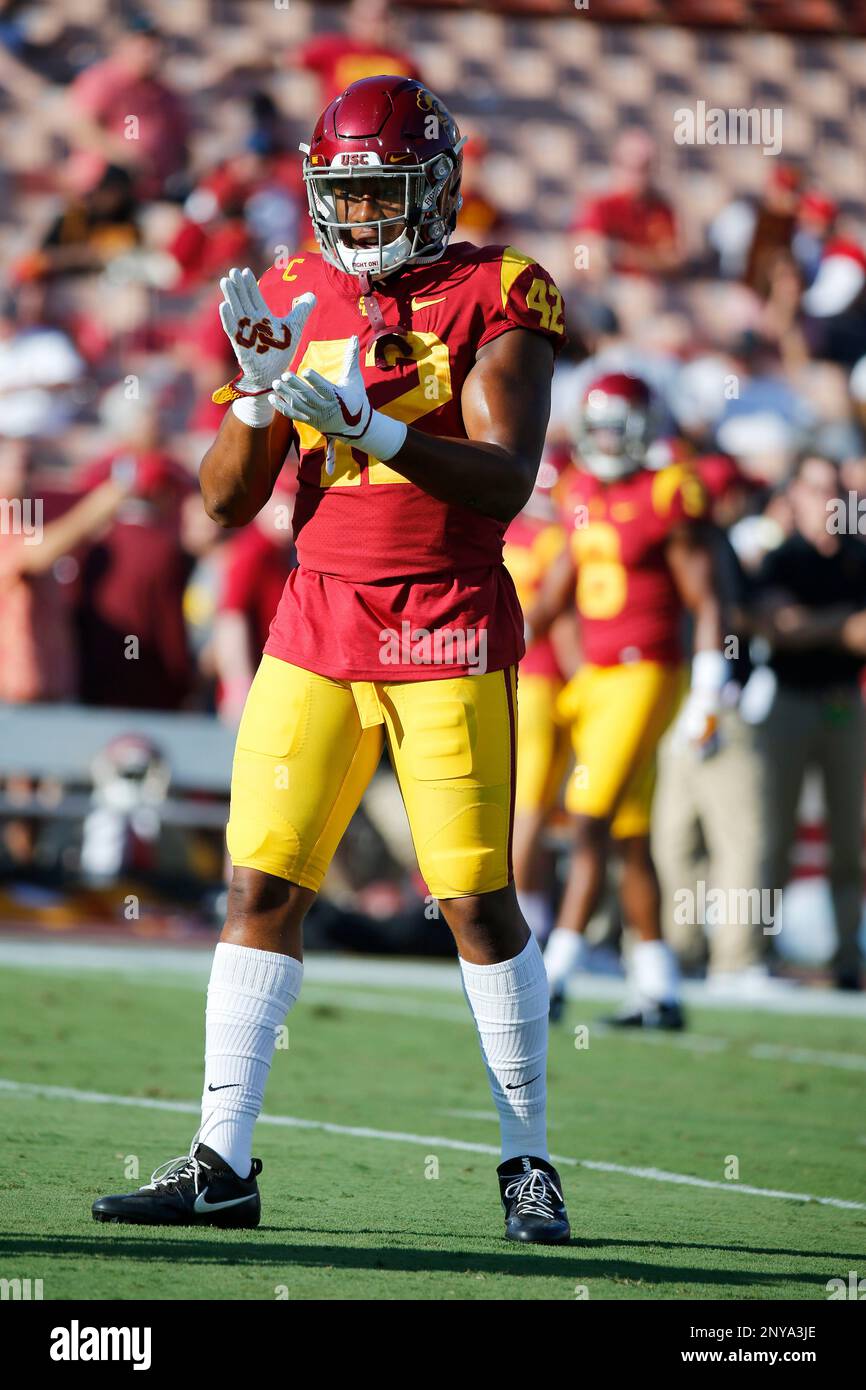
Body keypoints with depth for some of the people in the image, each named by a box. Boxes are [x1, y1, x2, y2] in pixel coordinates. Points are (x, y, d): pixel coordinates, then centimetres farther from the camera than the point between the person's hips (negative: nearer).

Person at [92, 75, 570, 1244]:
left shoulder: (495, 300, -3)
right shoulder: (295, 302, 10)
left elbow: (505, 481, -15)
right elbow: (226, 502, 8)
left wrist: (375, 427, -26)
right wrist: (262, 392, -9)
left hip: (447, 628, -4)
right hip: (316, 621, 4)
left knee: (479, 901, -2)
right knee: (262, 885, -1)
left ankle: (529, 1163, 10)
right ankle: (223, 1163, 3)